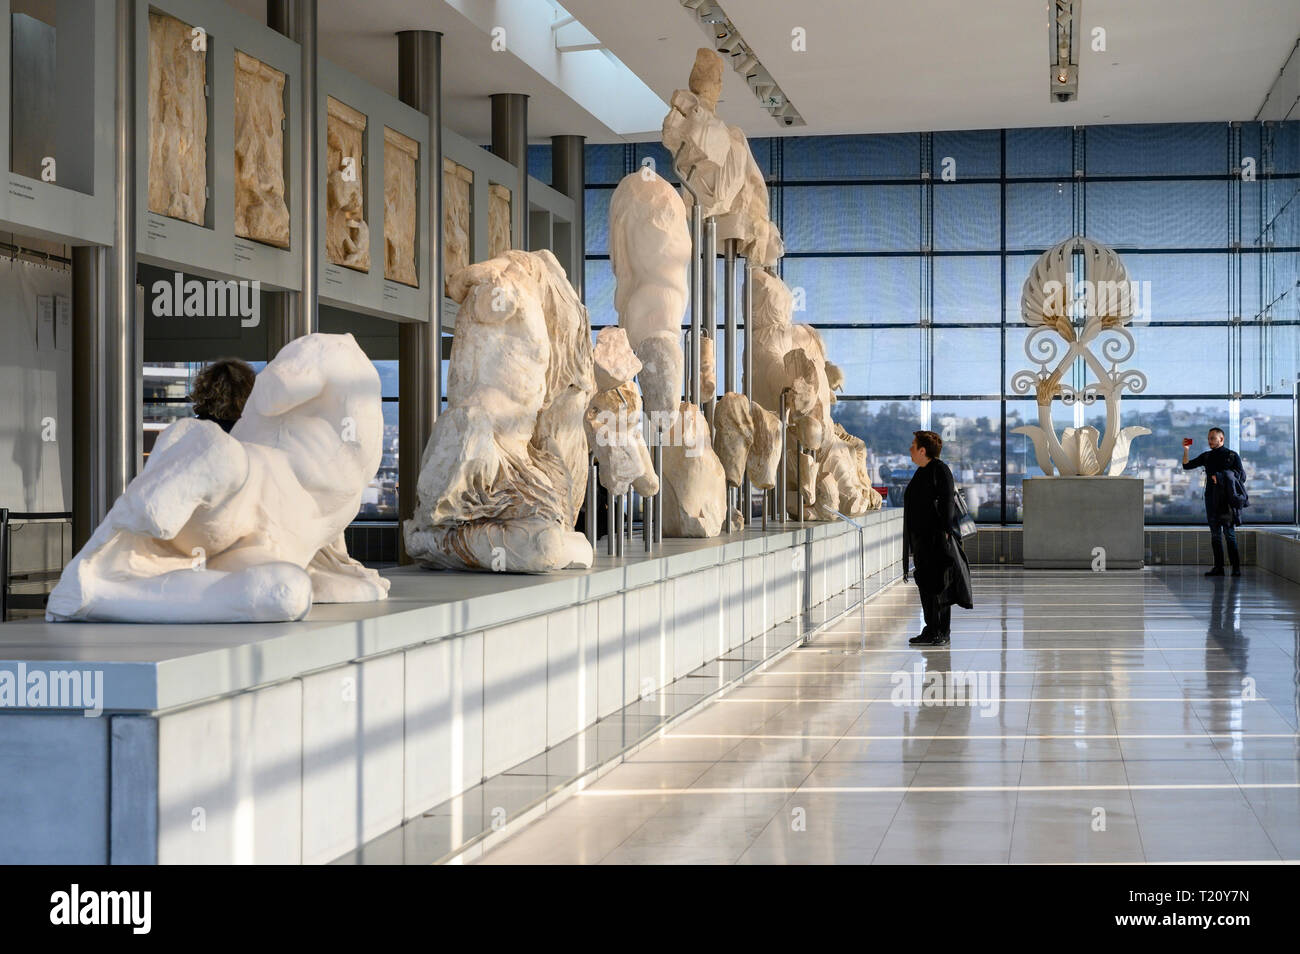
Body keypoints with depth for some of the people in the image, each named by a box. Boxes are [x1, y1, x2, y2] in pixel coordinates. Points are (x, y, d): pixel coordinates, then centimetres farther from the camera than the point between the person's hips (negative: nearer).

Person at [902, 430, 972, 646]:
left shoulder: (940, 470, -10)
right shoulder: (921, 473, 17)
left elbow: (948, 501, -15)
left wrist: (945, 531, -21)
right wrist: (913, 540, 22)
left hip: (936, 539, -9)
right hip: (922, 539, 9)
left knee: (937, 585, -7)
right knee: (925, 585, 9)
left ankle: (942, 633, -4)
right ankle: (932, 631, 14)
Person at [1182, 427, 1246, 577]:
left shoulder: (1232, 456, 4)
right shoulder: (1206, 457, 15)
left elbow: (1241, 477, -1)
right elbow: (1186, 466, 11)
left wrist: (1220, 478, -10)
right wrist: (1185, 450, -3)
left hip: (1227, 499, -4)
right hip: (1211, 499, 4)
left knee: (1229, 533, -9)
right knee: (1215, 534, 3)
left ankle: (1236, 567, -9)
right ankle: (1218, 567, 4)